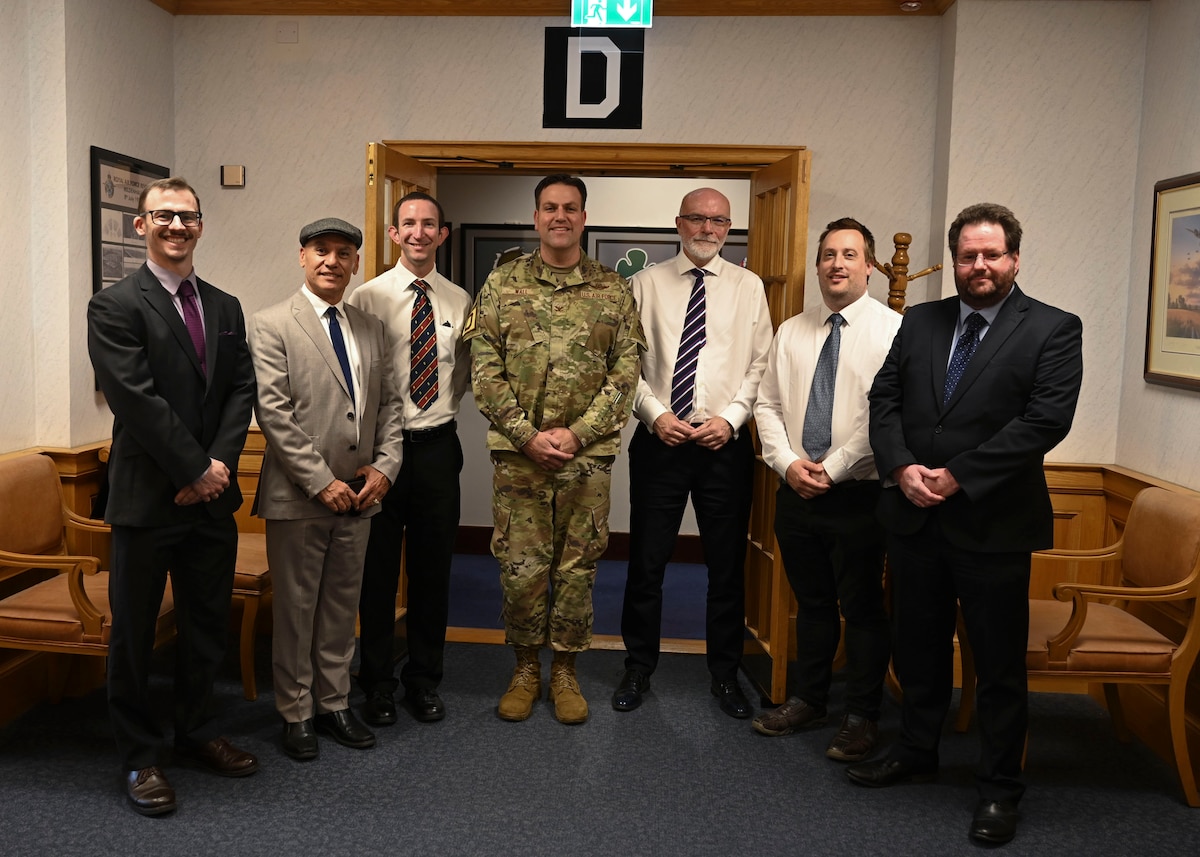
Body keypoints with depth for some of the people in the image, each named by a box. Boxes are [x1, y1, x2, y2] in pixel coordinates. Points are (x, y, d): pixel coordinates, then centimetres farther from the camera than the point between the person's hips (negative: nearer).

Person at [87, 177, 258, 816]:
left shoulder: (225, 308, 11)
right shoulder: (115, 306, -7)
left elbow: (242, 390, 6)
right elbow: (135, 397, -15)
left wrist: (219, 464, -8)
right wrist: (196, 468, -14)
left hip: (212, 497, 6)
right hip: (147, 497, -5)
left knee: (207, 625, 15)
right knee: (134, 632, 8)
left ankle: (195, 734, 33)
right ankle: (140, 757, 23)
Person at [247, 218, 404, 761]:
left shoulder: (372, 329, 11)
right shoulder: (271, 326, -5)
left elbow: (389, 405, 12)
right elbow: (274, 414, -13)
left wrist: (384, 467, -3)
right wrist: (322, 482, -16)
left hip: (359, 494, 5)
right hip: (298, 495, -5)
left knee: (342, 605, 14)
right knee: (296, 608, 7)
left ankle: (334, 703, 28)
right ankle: (296, 712, 21)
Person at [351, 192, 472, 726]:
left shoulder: (459, 301, 7)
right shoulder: (368, 297, -3)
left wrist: (447, 406, 1)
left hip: (438, 446, 3)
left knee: (433, 568, 11)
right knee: (378, 568, 8)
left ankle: (424, 680, 28)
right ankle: (378, 682, 25)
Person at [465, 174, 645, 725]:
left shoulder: (613, 290, 5)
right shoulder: (502, 285, 4)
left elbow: (625, 373, 0)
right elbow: (484, 373, 0)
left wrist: (578, 433, -11)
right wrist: (528, 435, -10)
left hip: (588, 456, 0)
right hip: (518, 454, 0)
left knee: (577, 567, 8)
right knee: (521, 570, 4)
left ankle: (565, 669, 25)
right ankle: (525, 668, 24)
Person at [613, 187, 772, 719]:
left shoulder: (748, 287, 6)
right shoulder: (647, 284, 4)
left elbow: (760, 365, 3)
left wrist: (730, 418, -10)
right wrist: (655, 413, -11)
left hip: (726, 442, 1)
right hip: (659, 439, 0)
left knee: (727, 564, 10)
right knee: (646, 560, 7)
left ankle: (725, 674, 26)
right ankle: (638, 669, 25)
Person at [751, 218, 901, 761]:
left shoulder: (893, 330, -6)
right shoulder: (792, 332, 11)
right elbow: (767, 404, 9)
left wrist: (832, 468, -15)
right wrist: (788, 462, -5)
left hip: (858, 495, -5)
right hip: (796, 490, 5)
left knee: (862, 608, 5)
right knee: (811, 603, 16)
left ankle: (861, 717, 20)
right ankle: (808, 701, 30)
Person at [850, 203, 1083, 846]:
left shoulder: (1053, 330, -5)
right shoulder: (919, 322, 8)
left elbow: (1047, 418, -15)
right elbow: (884, 400, 5)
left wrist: (957, 475, -18)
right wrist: (902, 468, -12)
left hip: (993, 523, -4)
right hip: (913, 517, 4)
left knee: (999, 665, 8)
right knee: (917, 648, 18)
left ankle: (999, 787, 24)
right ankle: (915, 751, 38)